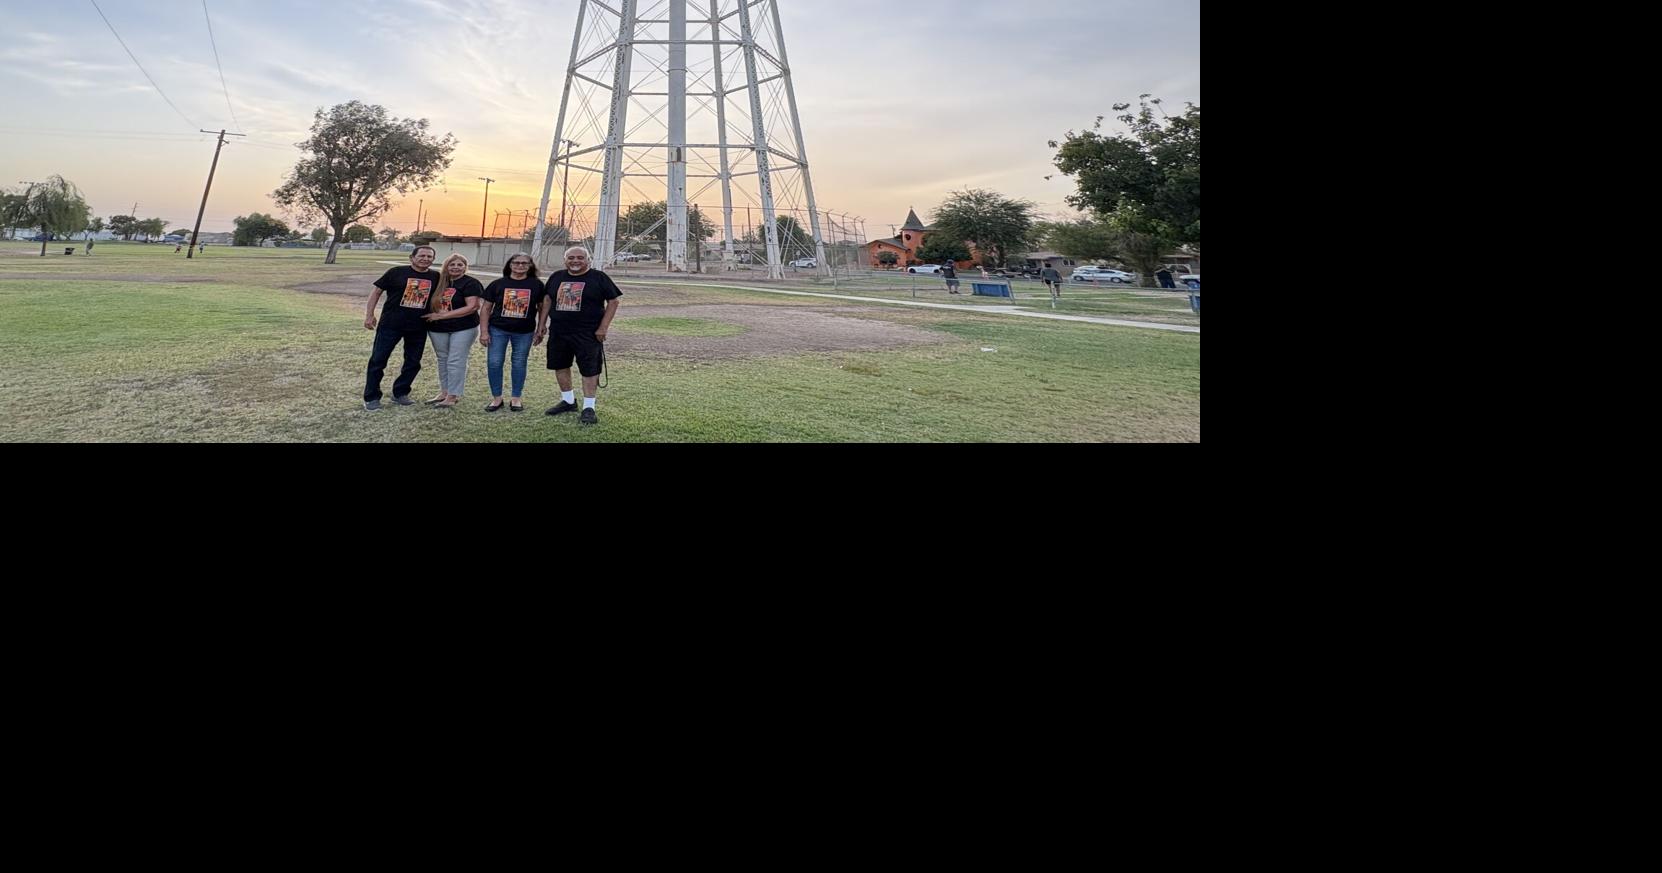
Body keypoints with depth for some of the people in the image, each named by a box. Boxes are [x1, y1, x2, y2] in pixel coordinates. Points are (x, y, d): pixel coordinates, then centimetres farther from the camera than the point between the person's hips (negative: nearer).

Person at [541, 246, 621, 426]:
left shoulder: (598, 278, -5)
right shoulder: (556, 277, 10)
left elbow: (612, 302, -5)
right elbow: (548, 300, 20)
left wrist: (603, 328, -11)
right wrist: (541, 324, 14)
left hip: (588, 333, -5)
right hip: (558, 331, 5)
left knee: (589, 369, -5)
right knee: (560, 366, 13)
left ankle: (588, 408, 1)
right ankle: (568, 401, 29)